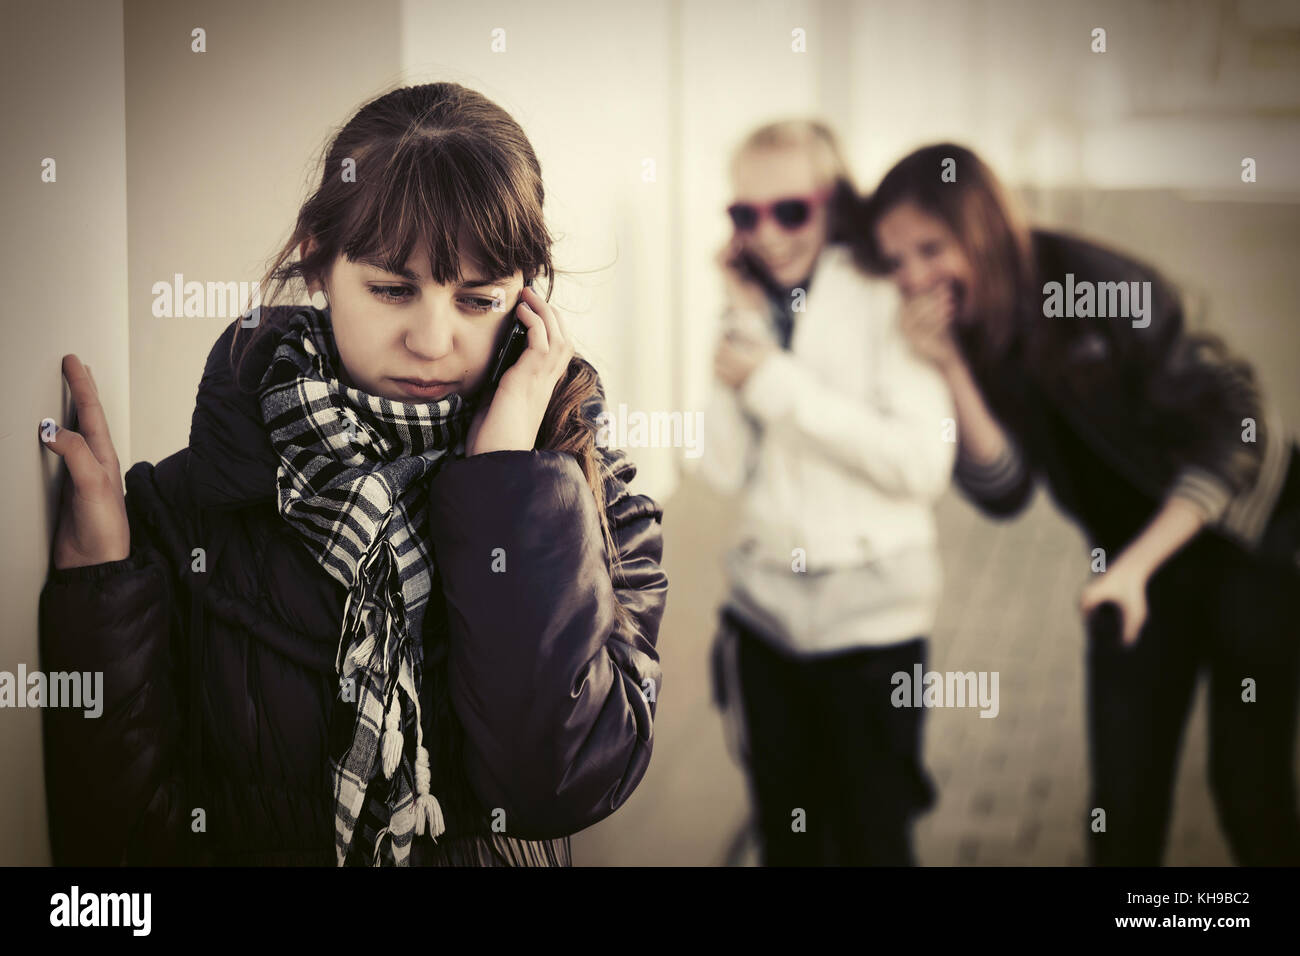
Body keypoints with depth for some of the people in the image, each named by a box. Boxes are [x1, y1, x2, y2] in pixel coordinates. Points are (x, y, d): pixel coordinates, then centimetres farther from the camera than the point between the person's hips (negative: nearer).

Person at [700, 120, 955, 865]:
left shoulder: (885, 301, -8)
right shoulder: (758, 309, 7)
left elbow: (924, 463, -20)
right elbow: (727, 470, -1)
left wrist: (784, 385, -19)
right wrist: (744, 328, -7)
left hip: (871, 614, -5)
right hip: (767, 605, 5)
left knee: (871, 837, 5)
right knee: (786, 838, 15)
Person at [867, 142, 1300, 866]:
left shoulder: (1100, 287, -26)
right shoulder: (966, 326, -9)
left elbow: (1234, 429, -23)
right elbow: (1004, 492, -14)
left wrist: (1136, 564, -28)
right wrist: (952, 368, -27)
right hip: (1136, 561, 5)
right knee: (1124, 804, 2)